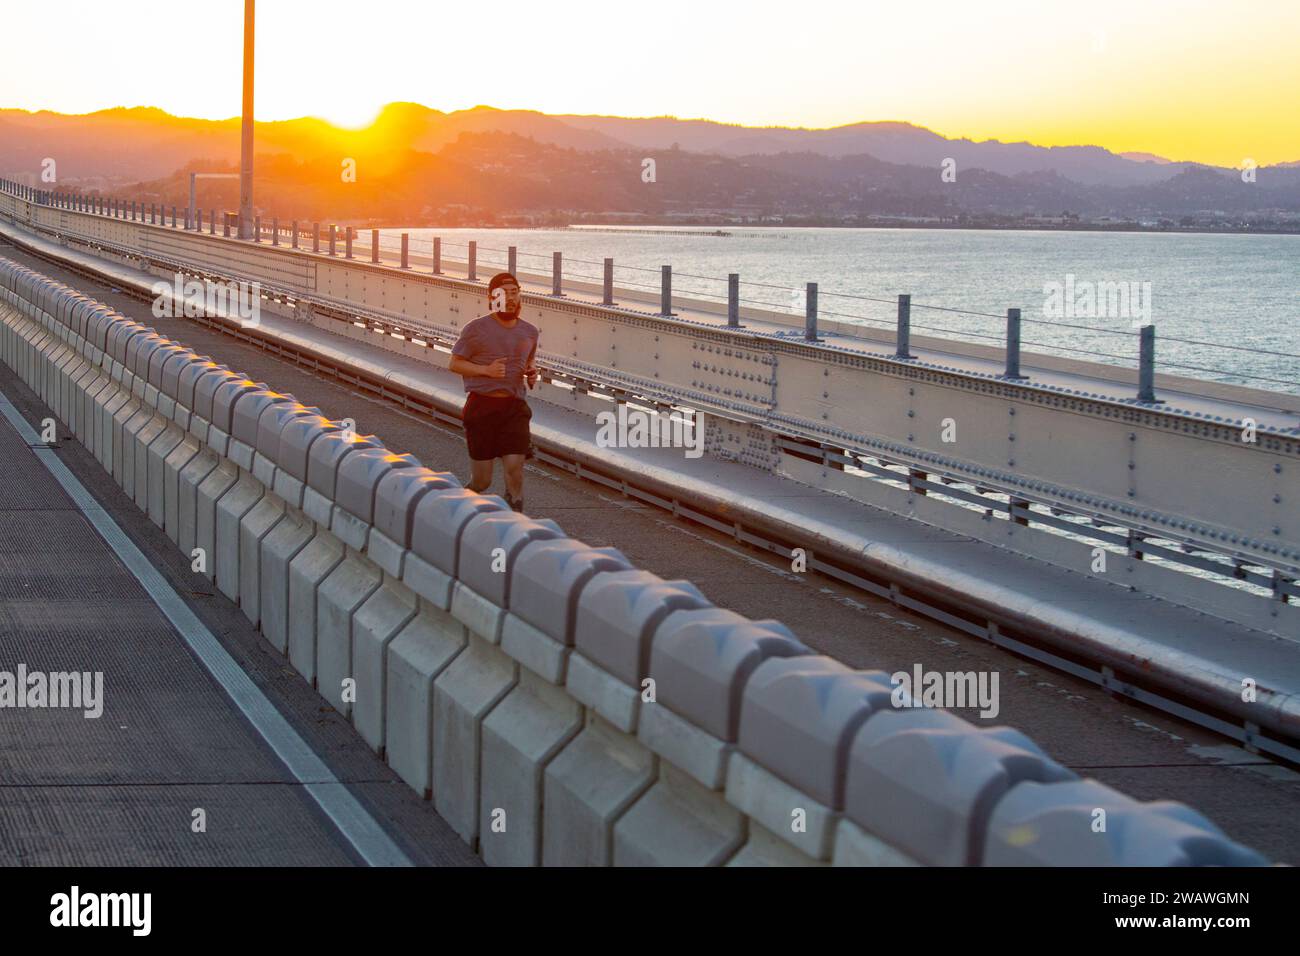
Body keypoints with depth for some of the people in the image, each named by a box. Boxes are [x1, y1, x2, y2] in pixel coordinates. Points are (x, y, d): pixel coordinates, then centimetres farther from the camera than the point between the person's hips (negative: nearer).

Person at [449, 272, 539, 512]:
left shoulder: (529, 332, 10)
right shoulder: (476, 329, -5)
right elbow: (455, 363, -2)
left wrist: (532, 373, 5)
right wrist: (486, 370, -16)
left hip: (514, 408, 3)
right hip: (482, 408, -3)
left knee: (515, 469, -12)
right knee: (482, 481, 1)